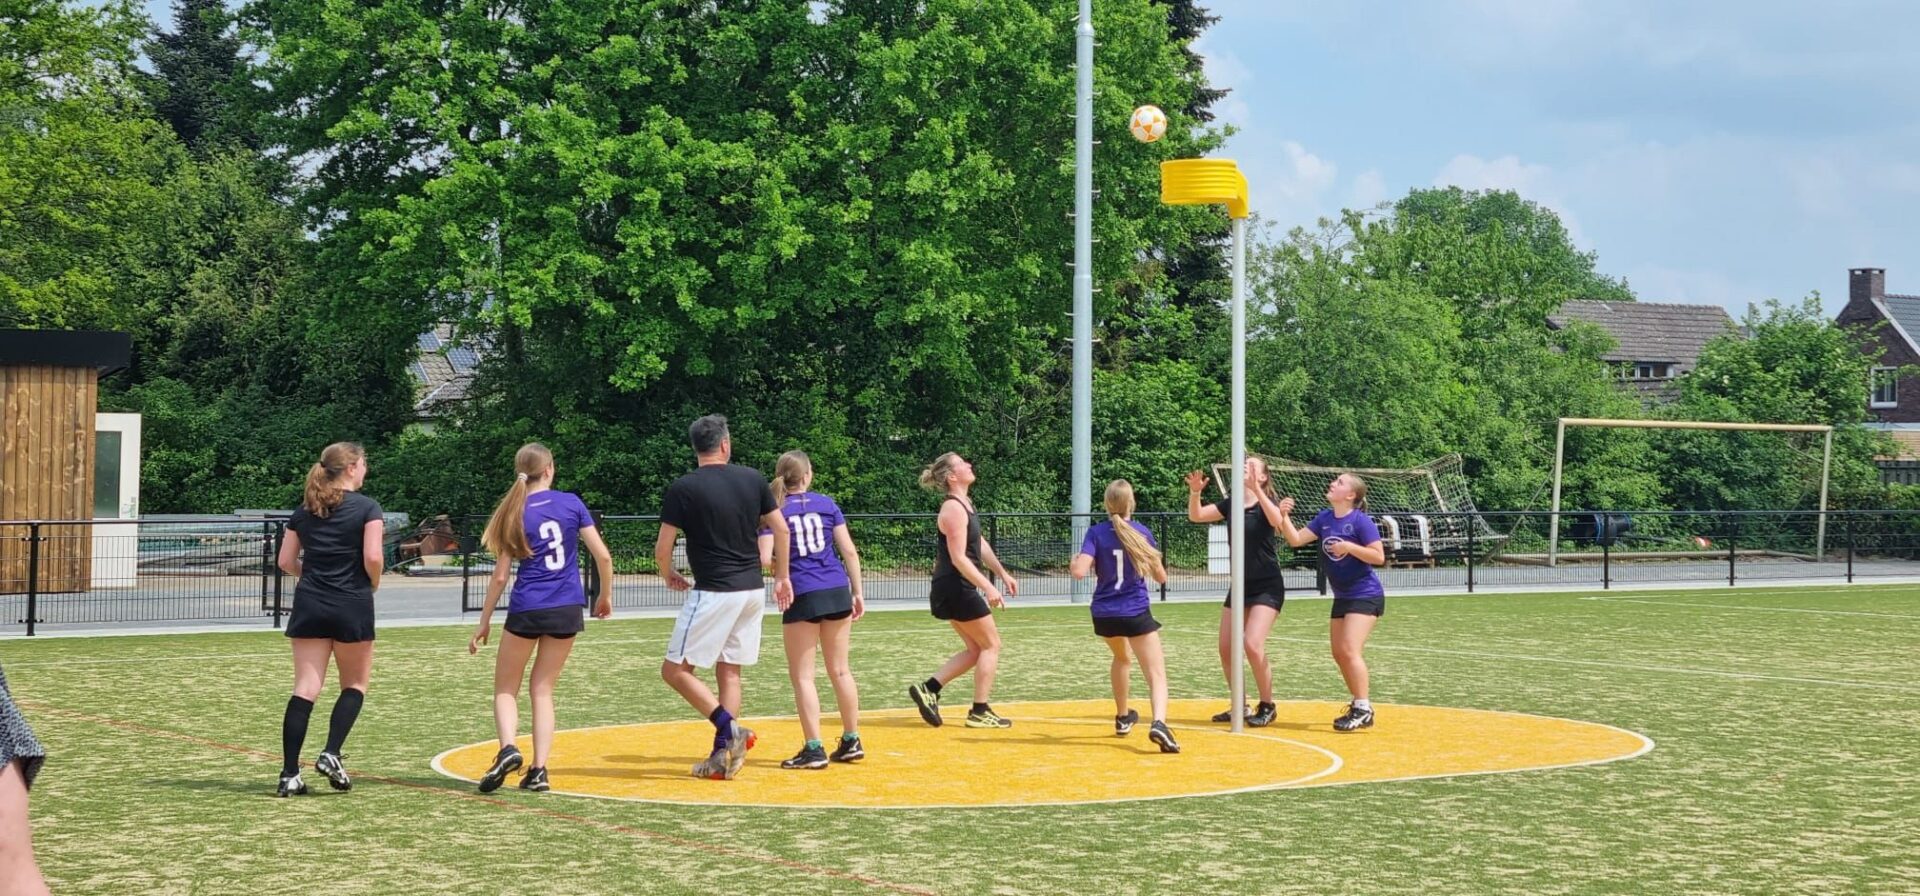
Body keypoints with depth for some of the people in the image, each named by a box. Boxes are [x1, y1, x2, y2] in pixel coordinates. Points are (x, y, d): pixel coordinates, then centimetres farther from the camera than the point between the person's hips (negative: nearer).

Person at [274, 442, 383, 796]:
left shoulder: (304, 510, 10)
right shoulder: (367, 507, -5)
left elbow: (286, 561, 9)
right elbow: (373, 557, -14)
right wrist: (373, 585, 4)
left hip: (309, 605, 4)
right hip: (351, 606, -4)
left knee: (305, 688, 2)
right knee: (355, 684, 14)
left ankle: (290, 773, -4)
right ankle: (331, 755, -2)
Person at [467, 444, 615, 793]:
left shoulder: (514, 513, -2)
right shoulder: (571, 503, 0)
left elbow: (500, 576, -1)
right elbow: (603, 555, -2)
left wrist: (485, 622, 7)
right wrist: (606, 595, 13)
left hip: (526, 610, -2)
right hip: (567, 610, 2)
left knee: (506, 688, 11)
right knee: (542, 689, 11)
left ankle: (508, 748, -14)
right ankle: (538, 770, 3)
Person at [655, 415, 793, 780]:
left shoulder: (683, 488, -8)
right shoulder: (752, 479, 5)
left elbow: (662, 549, -7)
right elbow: (781, 528, 9)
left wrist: (669, 575, 14)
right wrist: (782, 577, 20)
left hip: (714, 592, -6)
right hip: (752, 591, 6)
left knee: (675, 670, 1)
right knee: (728, 670, 14)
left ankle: (730, 729, -12)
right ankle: (723, 756, 10)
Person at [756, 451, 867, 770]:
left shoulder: (774, 511, -2)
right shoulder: (826, 504, 7)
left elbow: (765, 560, -11)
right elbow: (849, 550, 5)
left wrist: (780, 562, 12)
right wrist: (857, 591, 11)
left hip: (803, 596, -3)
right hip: (837, 592, 4)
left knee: (802, 675, 3)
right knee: (840, 670, 15)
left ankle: (814, 749, -2)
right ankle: (851, 741, 20)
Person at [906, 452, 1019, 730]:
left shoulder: (964, 504, 13)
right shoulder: (953, 509, -17)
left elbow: (980, 544, 23)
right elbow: (959, 558, -22)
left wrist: (1003, 573, 22)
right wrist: (988, 587, -24)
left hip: (954, 590, 10)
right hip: (956, 587, -10)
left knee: (976, 649, 15)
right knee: (991, 645, 0)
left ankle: (929, 689, 10)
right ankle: (979, 712, 4)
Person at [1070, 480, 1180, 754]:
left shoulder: (1096, 532, -4)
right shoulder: (1142, 533, -2)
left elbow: (1080, 571, -16)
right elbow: (1160, 576, 5)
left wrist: (1073, 564, 7)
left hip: (1104, 614, 3)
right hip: (1136, 613, -3)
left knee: (1121, 657, 32)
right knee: (1156, 673, -8)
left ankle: (1123, 717, 45)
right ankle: (1158, 722, -35)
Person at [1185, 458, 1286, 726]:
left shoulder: (1266, 504, -12)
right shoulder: (1231, 503, 5)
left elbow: (1276, 520, -34)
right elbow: (1196, 516, 3)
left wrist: (1255, 489, -43)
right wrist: (1195, 492, -16)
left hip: (1267, 587, -7)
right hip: (1239, 586, 7)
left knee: (1253, 645, -19)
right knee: (1226, 649, 4)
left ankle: (1267, 706, -2)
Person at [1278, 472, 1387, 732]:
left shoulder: (1361, 521, -15)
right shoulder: (1324, 518, 4)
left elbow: (1379, 557, -17)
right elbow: (1296, 539, 0)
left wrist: (1349, 547, -26)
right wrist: (1284, 516, -14)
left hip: (1365, 595, -8)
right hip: (1342, 597, 8)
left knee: (1349, 650, -16)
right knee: (1339, 654, 10)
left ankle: (1363, 710, -10)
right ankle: (1359, 706, 22)